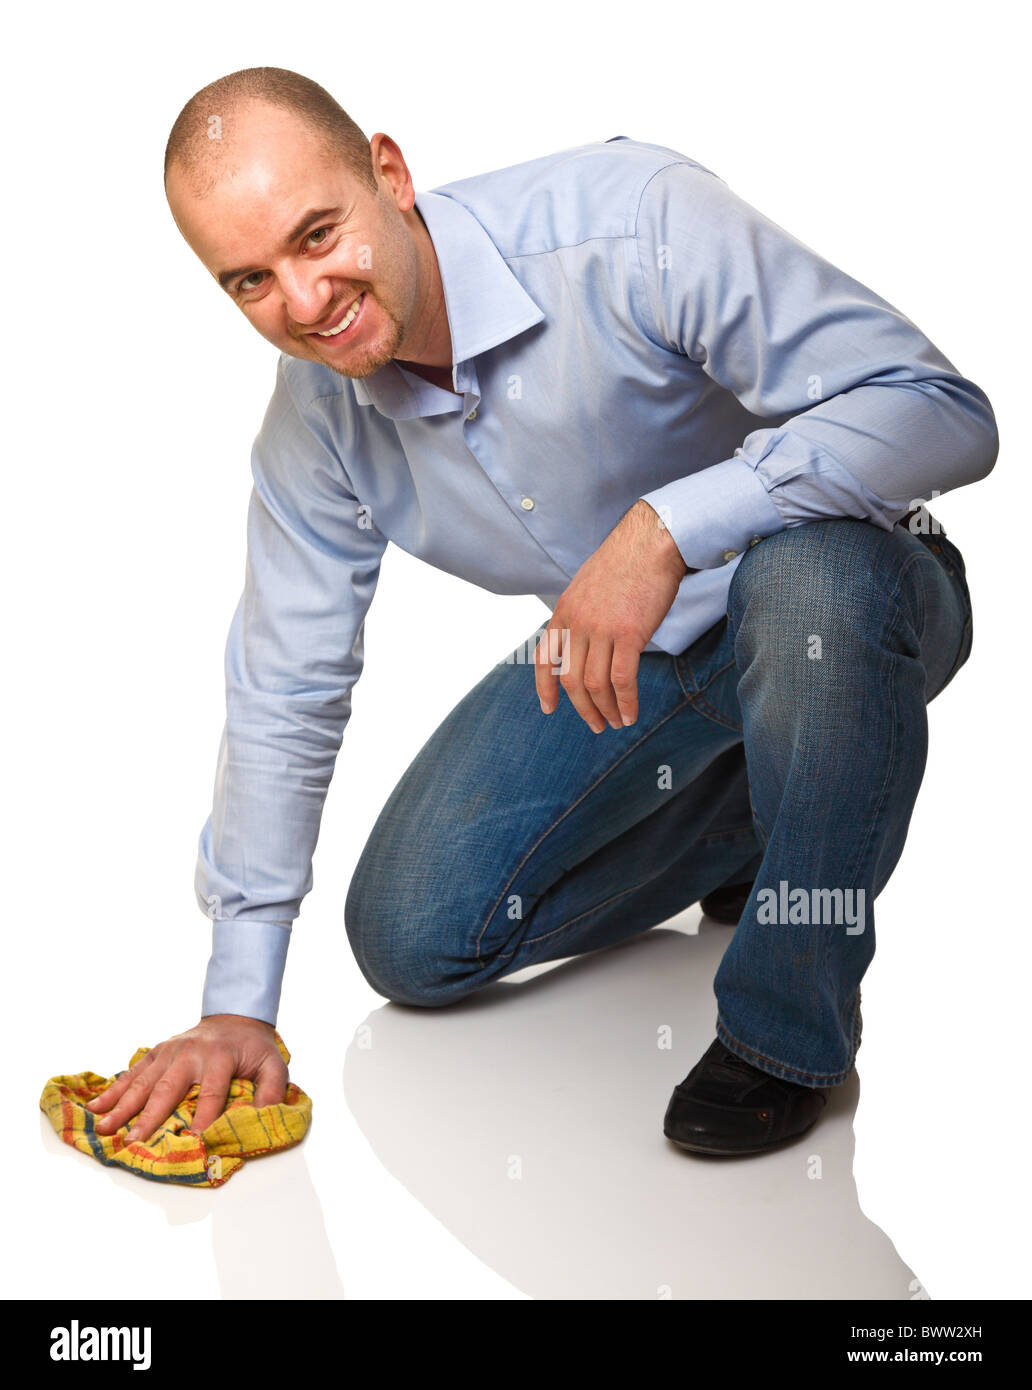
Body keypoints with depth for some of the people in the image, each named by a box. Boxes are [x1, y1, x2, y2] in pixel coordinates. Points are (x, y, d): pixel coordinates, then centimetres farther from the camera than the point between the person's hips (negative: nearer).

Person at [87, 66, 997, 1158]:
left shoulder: (631, 222, -29)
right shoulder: (315, 415, -11)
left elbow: (945, 412, -32)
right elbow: (282, 698, -3)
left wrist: (666, 526, -44)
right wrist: (238, 1004, -4)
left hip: (839, 614, -5)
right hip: (620, 656, 5)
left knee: (813, 577, -41)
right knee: (410, 939, -3)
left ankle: (788, 1022, -19)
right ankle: (746, 822, 17)